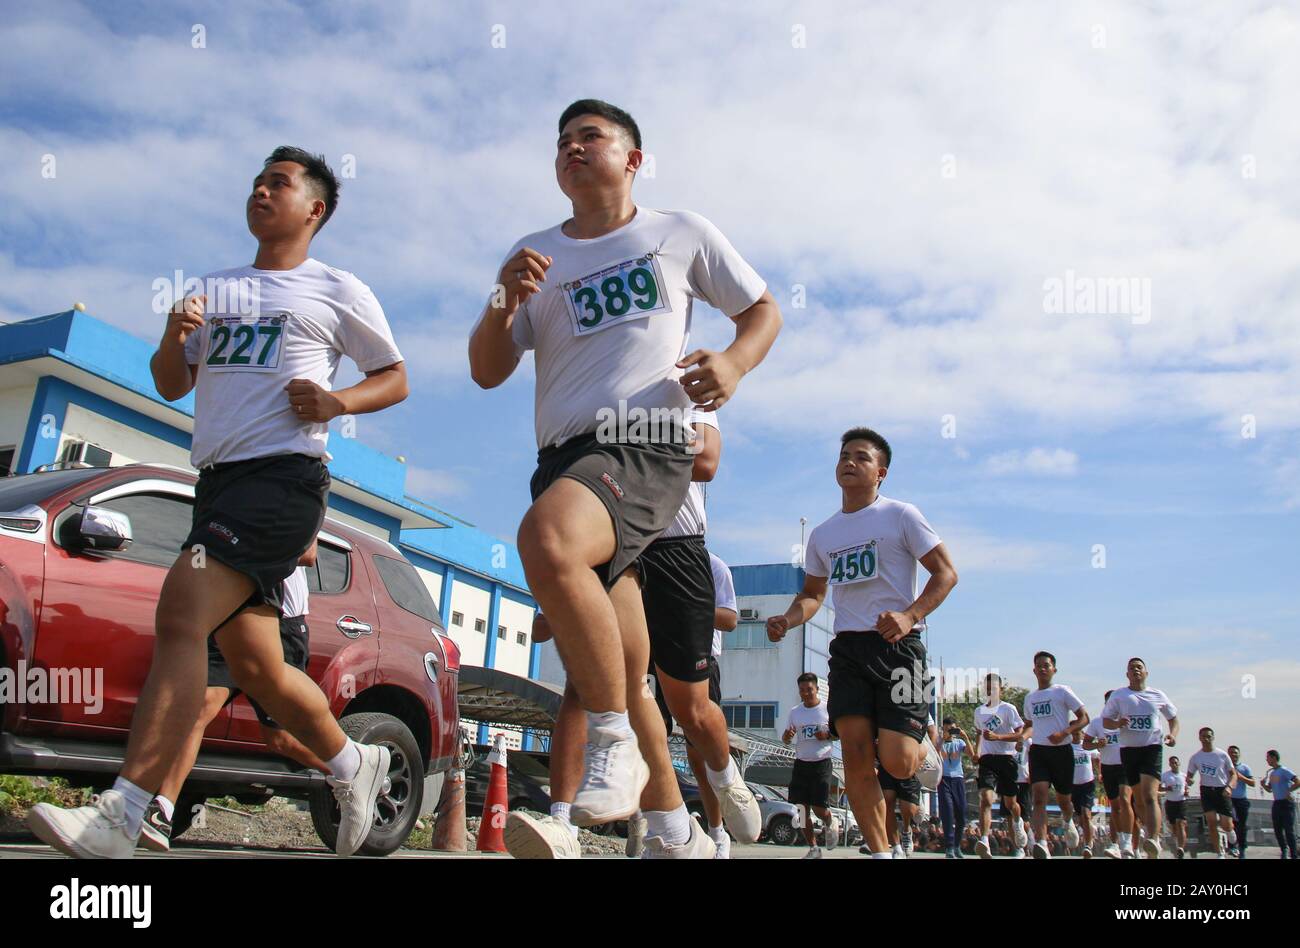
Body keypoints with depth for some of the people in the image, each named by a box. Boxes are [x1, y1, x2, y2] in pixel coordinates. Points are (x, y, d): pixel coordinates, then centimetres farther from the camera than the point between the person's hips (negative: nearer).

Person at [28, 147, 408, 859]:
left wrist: (337, 402, -10)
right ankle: (353, 765, 27)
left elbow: (394, 378, 9)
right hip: (216, 481, 7)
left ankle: (120, 817, -24)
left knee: (180, 616, -24)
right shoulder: (215, 288, 24)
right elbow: (171, 385, 24)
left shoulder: (339, 292, 7)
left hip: (282, 478, -7)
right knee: (256, 667, 7)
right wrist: (174, 336, 2)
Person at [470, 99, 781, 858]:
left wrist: (733, 362, -6)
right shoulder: (537, 255, 17)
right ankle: (677, 834, 24)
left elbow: (764, 310, 15)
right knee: (623, 675, 7)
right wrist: (507, 304, -7)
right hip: (565, 454, 5)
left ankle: (616, 740, -18)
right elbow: (487, 372, 13)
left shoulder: (682, 233, 11)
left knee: (548, 541, -36)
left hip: (649, 447, -4)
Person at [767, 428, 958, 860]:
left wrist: (910, 615, -19)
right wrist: (787, 620, 3)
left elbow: (946, 573, -2)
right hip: (847, 647, 5)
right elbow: (812, 594, 25)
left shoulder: (900, 515, 1)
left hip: (897, 644, -4)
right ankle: (881, 852, 6)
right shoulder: (822, 534, 16)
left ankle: (924, 751, 26)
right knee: (855, 752, -7)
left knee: (896, 762, -12)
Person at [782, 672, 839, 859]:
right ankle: (813, 848, 16)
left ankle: (831, 823, 28)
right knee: (801, 808, 1)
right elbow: (786, 739, 14)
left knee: (818, 808, -9)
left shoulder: (828, 709, -2)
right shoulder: (794, 712, 8)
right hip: (801, 764, 4)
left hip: (822, 764, -4)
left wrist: (827, 735, -16)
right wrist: (786, 736, -11)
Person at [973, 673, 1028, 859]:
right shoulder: (979, 711, 13)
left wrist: (997, 737, -22)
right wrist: (977, 752, 23)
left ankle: (1018, 823, 46)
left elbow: (1020, 734, -10)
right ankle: (984, 843, -28)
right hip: (987, 760, 3)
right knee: (986, 798, -17)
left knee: (1010, 802, 10)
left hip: (1006, 758, -2)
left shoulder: (1008, 708, -4)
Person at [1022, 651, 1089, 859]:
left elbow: (1084, 718, -4)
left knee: (1063, 798, 12)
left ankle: (1068, 822, 48)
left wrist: (1064, 733, -19)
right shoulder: (1029, 698, 14)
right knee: (1039, 796, -16)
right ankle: (1042, 845, -26)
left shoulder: (1062, 691, -1)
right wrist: (1023, 736, 5)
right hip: (1038, 750, 3)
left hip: (1061, 750, -3)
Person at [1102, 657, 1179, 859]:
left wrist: (1173, 734, -1)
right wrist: (1117, 723, -16)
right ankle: (1154, 832, 33)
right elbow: (1105, 720, 6)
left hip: (1152, 748, -2)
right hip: (1128, 749, 2)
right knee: (1138, 798, 11)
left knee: (1149, 795, -20)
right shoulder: (1118, 695, 5)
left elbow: (1173, 718, 19)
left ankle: (1154, 841, -30)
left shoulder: (1158, 695, 8)